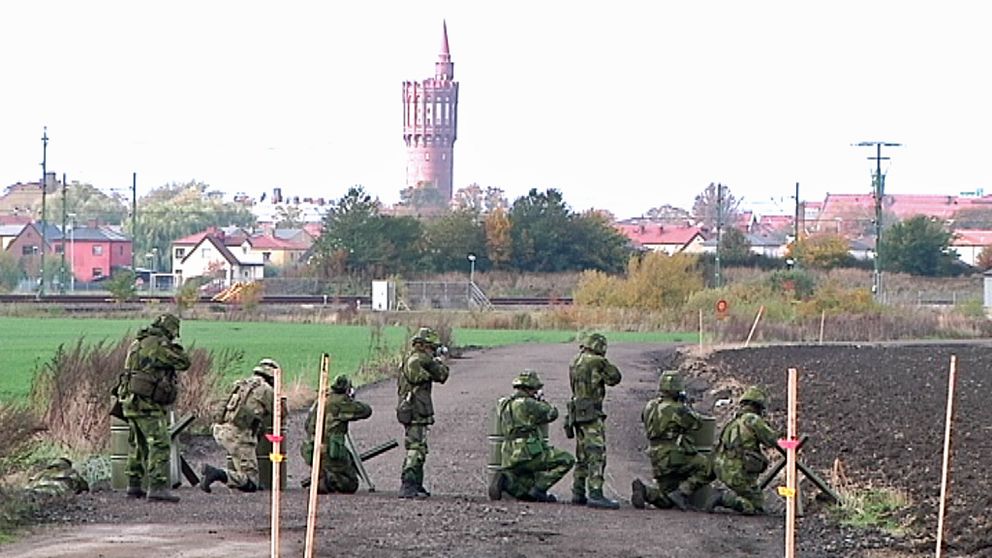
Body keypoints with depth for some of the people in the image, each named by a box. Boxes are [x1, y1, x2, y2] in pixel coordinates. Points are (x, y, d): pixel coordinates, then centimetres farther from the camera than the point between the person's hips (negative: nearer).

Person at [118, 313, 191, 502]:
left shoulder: (137, 344, 16)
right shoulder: (159, 345, -13)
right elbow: (184, 362, -11)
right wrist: (175, 344, 2)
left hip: (131, 402, 9)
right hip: (148, 404, -9)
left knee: (138, 445, 18)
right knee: (160, 445, -11)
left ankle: (134, 486, 24)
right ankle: (158, 487, -18)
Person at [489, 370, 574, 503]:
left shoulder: (505, 404, 17)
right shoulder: (527, 403, -9)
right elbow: (552, 414, 0)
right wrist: (542, 400, 18)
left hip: (510, 458, 9)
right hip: (529, 453, -9)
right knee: (567, 460, -5)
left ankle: (505, 480, -8)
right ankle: (539, 488, -11)